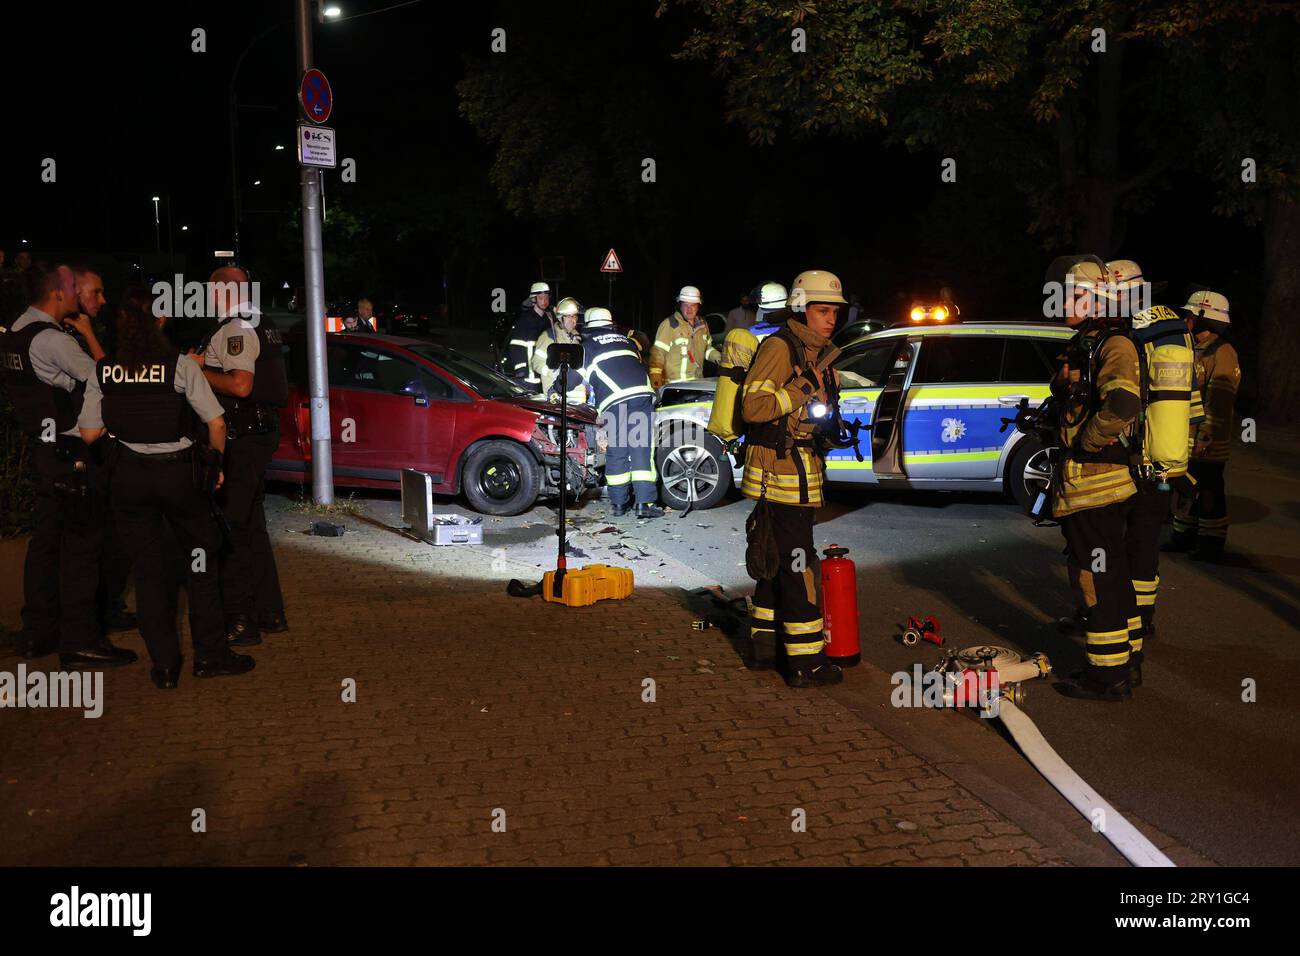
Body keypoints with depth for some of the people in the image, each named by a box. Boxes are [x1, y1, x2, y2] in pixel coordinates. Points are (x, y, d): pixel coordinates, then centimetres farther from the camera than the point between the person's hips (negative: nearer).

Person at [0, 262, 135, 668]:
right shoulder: (51, 339, -18)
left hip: (44, 448, 10)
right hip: (72, 453, -10)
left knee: (47, 539, 16)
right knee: (81, 543, -5)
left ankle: (37, 633, 25)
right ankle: (80, 641, -1)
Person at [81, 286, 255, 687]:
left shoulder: (103, 370, -3)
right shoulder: (180, 365, -10)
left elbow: (90, 434, -1)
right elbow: (216, 422, -9)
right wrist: (215, 463, 7)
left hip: (129, 474, 2)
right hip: (177, 472, -2)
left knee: (147, 567, 12)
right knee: (201, 557, 14)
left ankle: (164, 664, 14)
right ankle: (209, 654, 14)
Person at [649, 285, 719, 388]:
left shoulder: (702, 324, 13)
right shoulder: (669, 324, -10)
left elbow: (707, 348, 27)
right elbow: (658, 352, -13)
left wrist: (717, 356, 7)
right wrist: (655, 375, -24)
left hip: (698, 381, 7)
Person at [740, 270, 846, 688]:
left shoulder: (816, 353, 17)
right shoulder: (780, 347, -13)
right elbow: (753, 406, -23)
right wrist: (802, 391, -24)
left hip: (799, 469, 10)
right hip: (780, 469, -10)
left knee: (778, 560, 15)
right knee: (798, 565, -7)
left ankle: (764, 646, 25)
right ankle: (805, 662, -2)